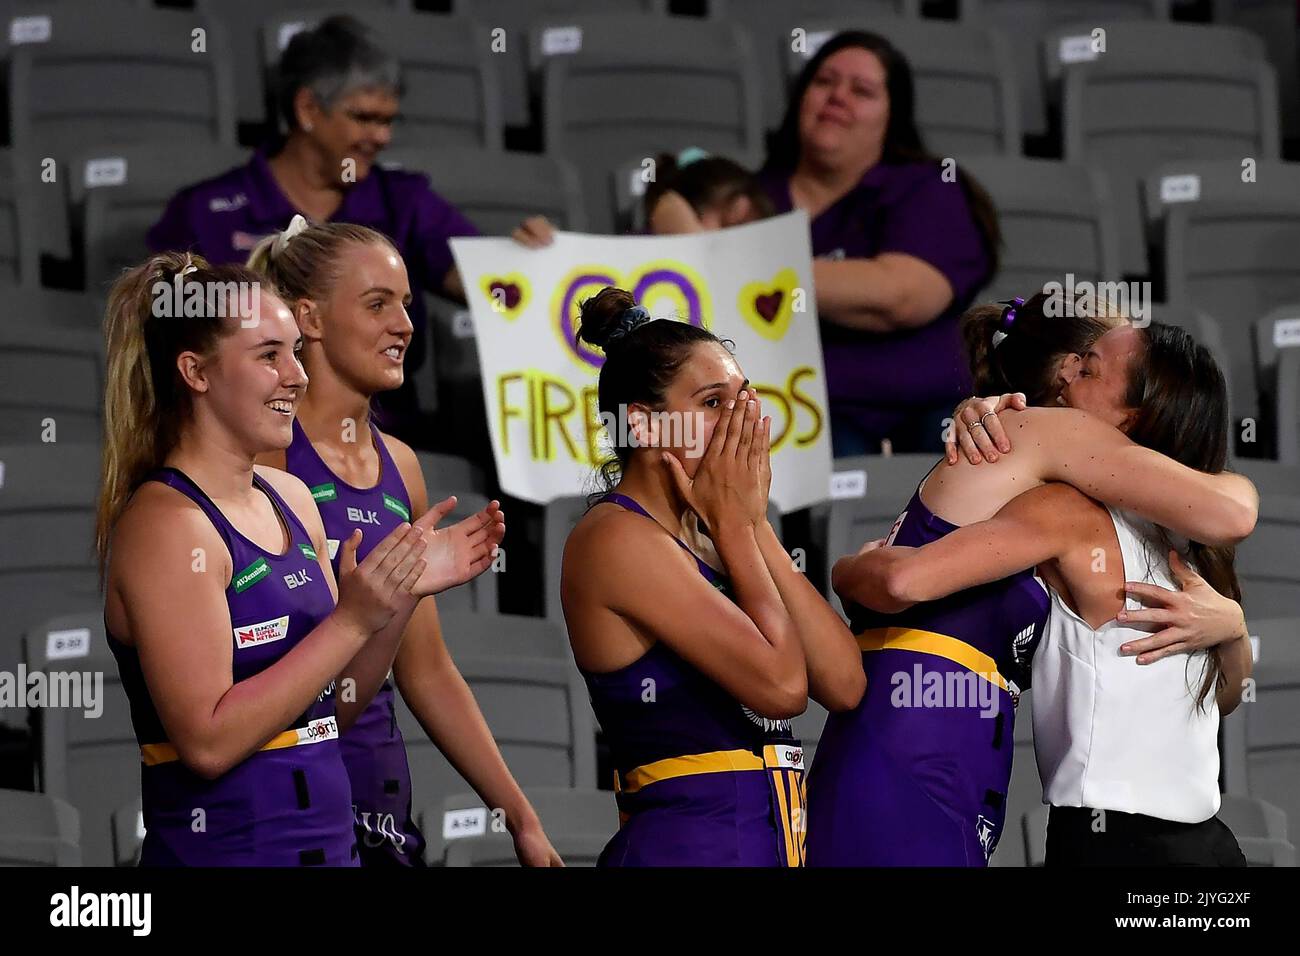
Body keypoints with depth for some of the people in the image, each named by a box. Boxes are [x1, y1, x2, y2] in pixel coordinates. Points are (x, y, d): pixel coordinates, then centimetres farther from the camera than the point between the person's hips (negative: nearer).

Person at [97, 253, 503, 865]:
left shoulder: (290, 497, 9)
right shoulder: (165, 521, -14)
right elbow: (208, 740, -20)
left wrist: (402, 596, 0)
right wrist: (354, 619, -20)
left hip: (327, 844, 8)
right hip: (222, 849, -8)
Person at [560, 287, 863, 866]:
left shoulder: (698, 543, 16)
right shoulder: (618, 537, -9)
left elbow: (843, 683, 4)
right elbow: (780, 685, -16)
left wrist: (756, 524, 2)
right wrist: (735, 525, -5)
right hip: (686, 845, -8)